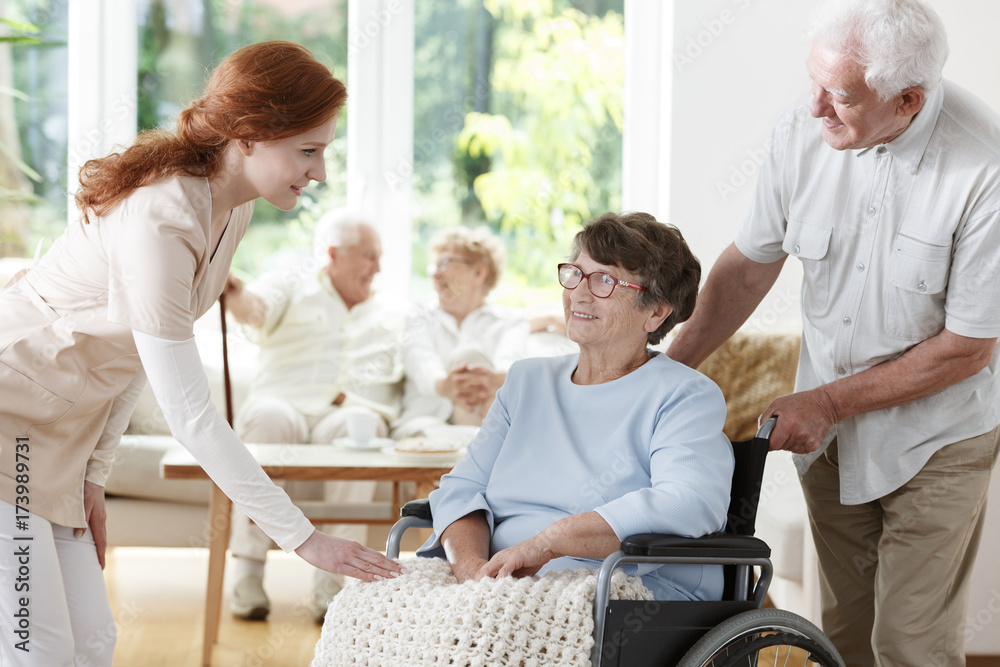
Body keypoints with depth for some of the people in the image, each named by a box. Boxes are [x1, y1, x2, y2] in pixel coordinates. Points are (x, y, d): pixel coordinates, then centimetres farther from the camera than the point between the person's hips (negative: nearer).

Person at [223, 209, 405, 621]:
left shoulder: (389, 317, 29)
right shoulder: (293, 286, 17)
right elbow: (256, 309, -5)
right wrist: (236, 295, -29)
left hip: (355, 410, 2)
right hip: (285, 403, -2)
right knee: (268, 416, -38)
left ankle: (331, 580, -41)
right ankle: (248, 573, -38)